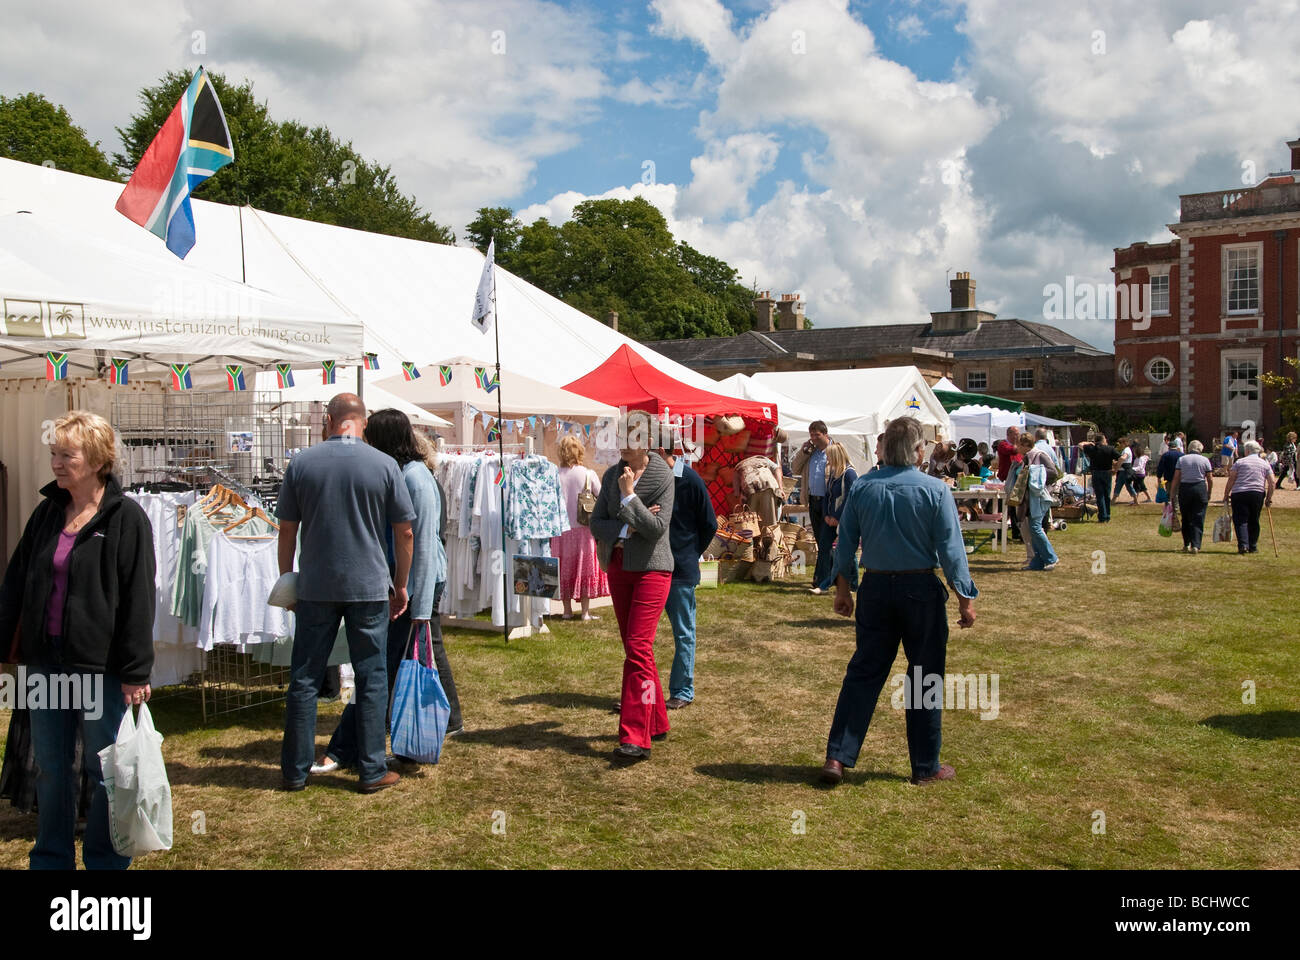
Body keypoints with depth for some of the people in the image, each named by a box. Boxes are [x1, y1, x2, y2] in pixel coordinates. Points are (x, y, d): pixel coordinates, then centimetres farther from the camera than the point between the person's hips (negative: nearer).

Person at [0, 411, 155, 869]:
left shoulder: (126, 518, -10)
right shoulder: (47, 513, 7)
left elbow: (138, 600, -12)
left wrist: (135, 672, -13)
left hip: (100, 664, -5)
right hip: (46, 659, 5)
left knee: (104, 770, 7)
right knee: (50, 769, 15)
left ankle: (105, 860, 23)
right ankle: (51, 858, 30)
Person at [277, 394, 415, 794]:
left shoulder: (301, 463, -1)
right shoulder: (384, 465, -5)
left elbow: (287, 529, 3)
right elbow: (404, 532, -2)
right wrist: (400, 585, 9)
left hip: (315, 588, 1)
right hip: (369, 588, -1)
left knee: (304, 679, 10)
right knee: (371, 680, 7)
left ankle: (295, 771, 18)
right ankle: (372, 771, 12)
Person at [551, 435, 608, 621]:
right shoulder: (588, 475, -8)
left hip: (560, 529, 1)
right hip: (582, 528, -1)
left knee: (564, 569, 11)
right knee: (584, 568, 7)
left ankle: (567, 610, 17)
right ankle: (585, 611, 8)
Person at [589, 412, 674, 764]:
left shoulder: (663, 477, -9)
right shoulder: (612, 475, 6)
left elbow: (657, 528, -17)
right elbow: (596, 523, 2)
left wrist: (629, 495, -19)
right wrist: (626, 529, -14)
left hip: (652, 569, -6)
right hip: (618, 567, 6)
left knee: (638, 648, -13)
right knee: (634, 648, 12)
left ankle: (636, 737, -13)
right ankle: (657, 723, 25)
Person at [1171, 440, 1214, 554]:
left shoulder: (1181, 459, 3)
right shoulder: (1204, 460, 2)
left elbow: (1176, 478, 0)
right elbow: (1210, 479, 2)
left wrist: (1172, 494, 3)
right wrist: (1209, 493, 14)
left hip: (1184, 489, 1)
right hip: (1200, 489, -1)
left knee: (1185, 519, 13)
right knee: (1198, 519, 1)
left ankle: (1186, 545, 16)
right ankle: (1195, 545, -7)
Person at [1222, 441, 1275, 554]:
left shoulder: (1240, 462, 3)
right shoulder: (1265, 463, 12)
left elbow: (1231, 480, -2)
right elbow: (1272, 483, 5)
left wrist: (1226, 496, 2)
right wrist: (1269, 498, 12)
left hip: (1239, 494, -3)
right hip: (1258, 494, 3)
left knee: (1241, 520, -3)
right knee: (1254, 521, 12)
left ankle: (1243, 545, -17)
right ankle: (1253, 547, 16)